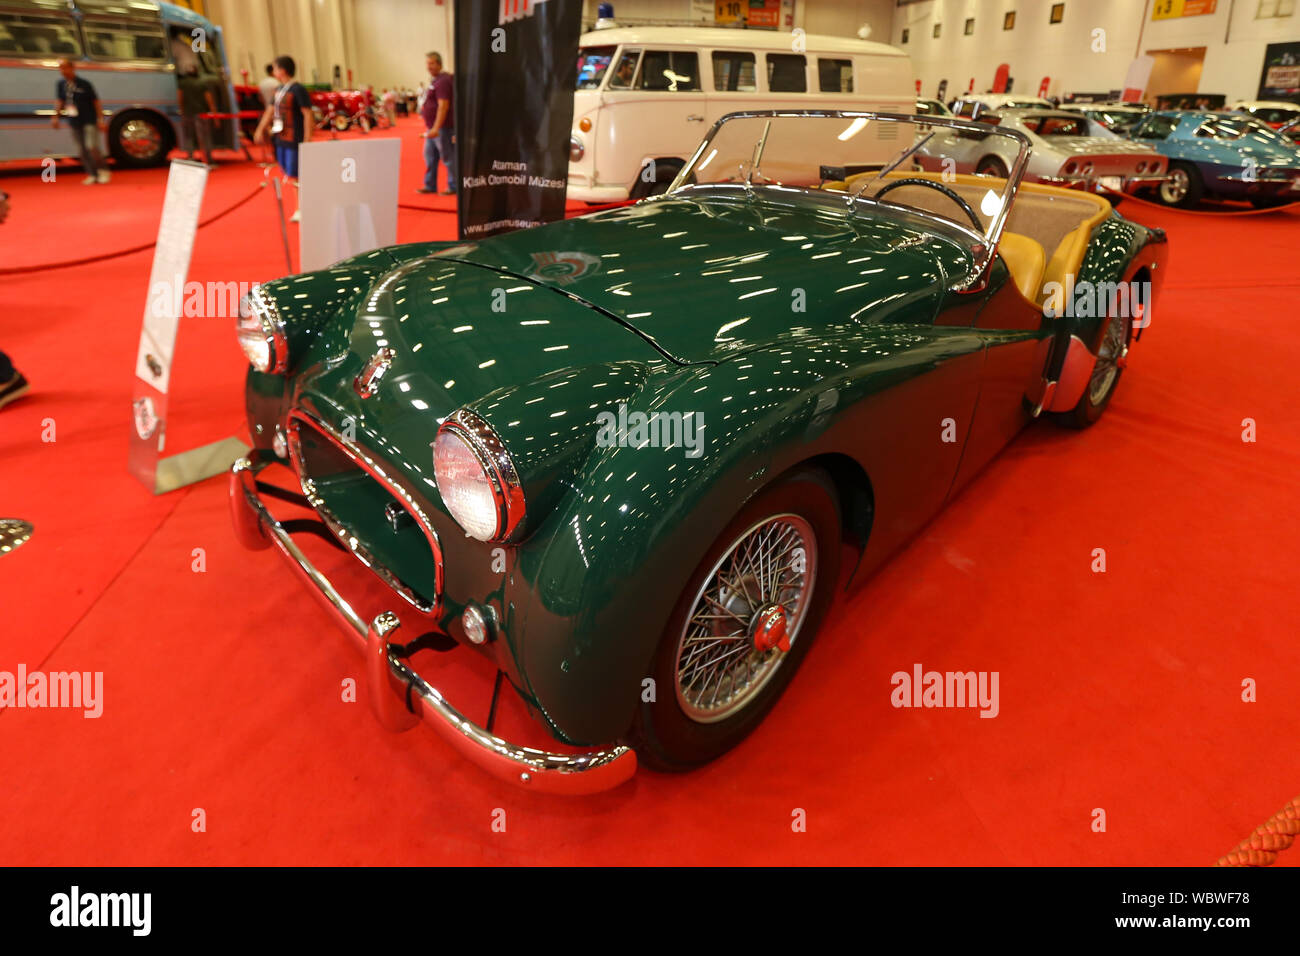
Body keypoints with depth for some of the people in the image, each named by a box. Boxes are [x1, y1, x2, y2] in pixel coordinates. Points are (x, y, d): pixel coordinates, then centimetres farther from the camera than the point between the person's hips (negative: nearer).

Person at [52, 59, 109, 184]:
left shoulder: (84, 84, -7)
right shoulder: (61, 84, 4)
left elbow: (95, 101, -4)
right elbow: (59, 101, 12)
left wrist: (100, 120, -9)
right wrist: (56, 116, 4)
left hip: (89, 121, -5)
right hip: (74, 122, 5)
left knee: (91, 146, -18)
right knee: (82, 150, 5)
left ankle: (103, 170, 3)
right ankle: (92, 175, 14)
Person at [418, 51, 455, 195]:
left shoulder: (443, 81, -15)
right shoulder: (434, 80, 17)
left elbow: (443, 105, -23)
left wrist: (436, 128, -28)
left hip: (442, 128, -10)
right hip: (433, 127, 10)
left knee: (448, 157, -3)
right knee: (429, 155, 12)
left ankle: (454, 187, 4)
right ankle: (430, 185, 18)